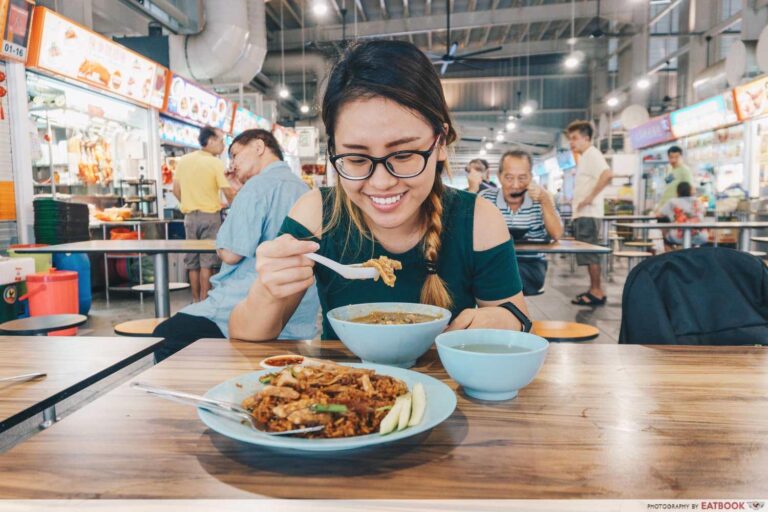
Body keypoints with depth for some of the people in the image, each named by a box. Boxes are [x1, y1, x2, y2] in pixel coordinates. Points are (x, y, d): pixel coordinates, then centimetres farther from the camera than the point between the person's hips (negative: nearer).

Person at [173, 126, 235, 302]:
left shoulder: (183, 160, 6)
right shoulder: (215, 163, -10)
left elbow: (176, 190, 10)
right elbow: (228, 193, -14)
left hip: (190, 216, 5)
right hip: (210, 215, -5)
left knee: (192, 261, 11)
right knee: (207, 262, -1)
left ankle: (195, 300, 17)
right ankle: (204, 300, 1)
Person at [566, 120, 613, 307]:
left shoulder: (592, 154, -9)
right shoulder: (585, 157, 20)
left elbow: (607, 174, -27)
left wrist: (590, 198, -23)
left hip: (587, 214, -10)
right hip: (582, 214, 10)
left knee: (589, 254, -7)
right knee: (588, 254, 12)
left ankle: (597, 292, -3)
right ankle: (594, 290, 18)